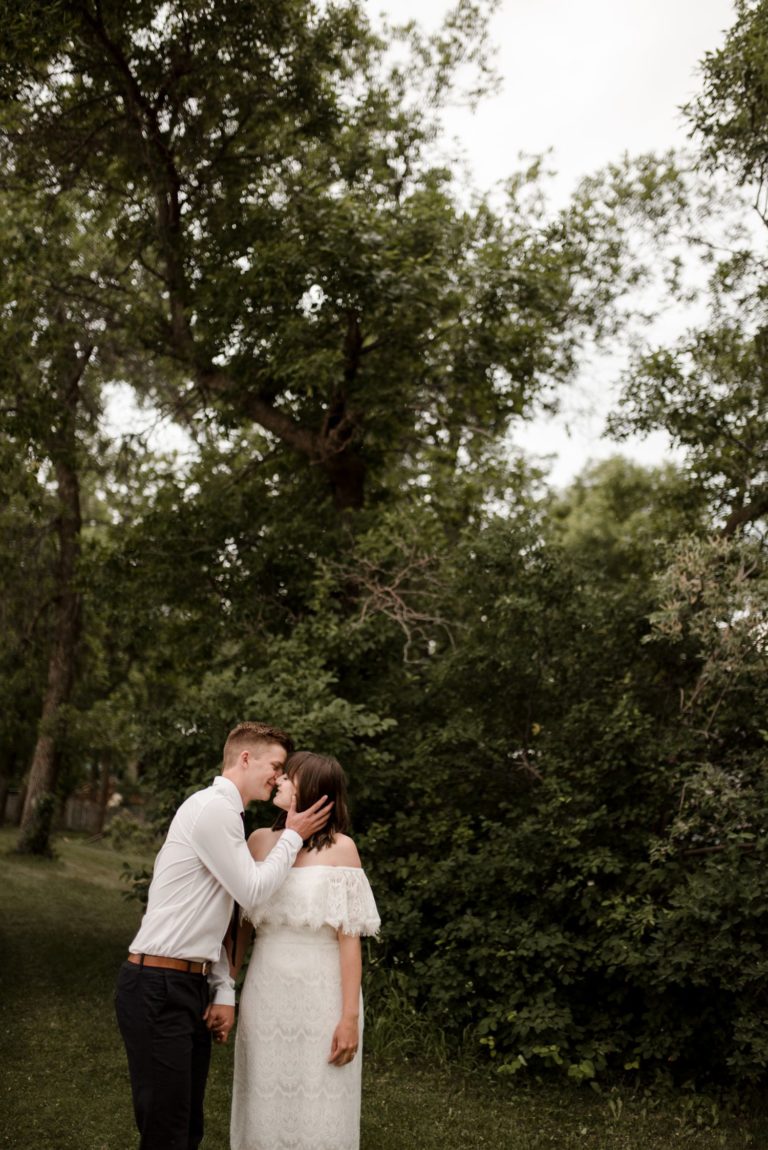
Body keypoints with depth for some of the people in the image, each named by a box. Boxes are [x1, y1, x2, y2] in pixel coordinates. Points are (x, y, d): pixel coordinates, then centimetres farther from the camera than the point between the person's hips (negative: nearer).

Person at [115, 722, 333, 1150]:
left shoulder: (225, 814, 17)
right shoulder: (213, 807, -14)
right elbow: (254, 892, -13)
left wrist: (224, 991, 10)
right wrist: (292, 837, -1)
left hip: (193, 985, 10)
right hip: (159, 989, -10)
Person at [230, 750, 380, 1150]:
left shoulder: (339, 848, -6)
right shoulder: (260, 841, 4)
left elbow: (349, 938, -8)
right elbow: (241, 922, 9)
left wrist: (350, 1016, -10)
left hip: (321, 994, -3)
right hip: (267, 993, 3)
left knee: (318, 1117, 4)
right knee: (265, 1110, 11)